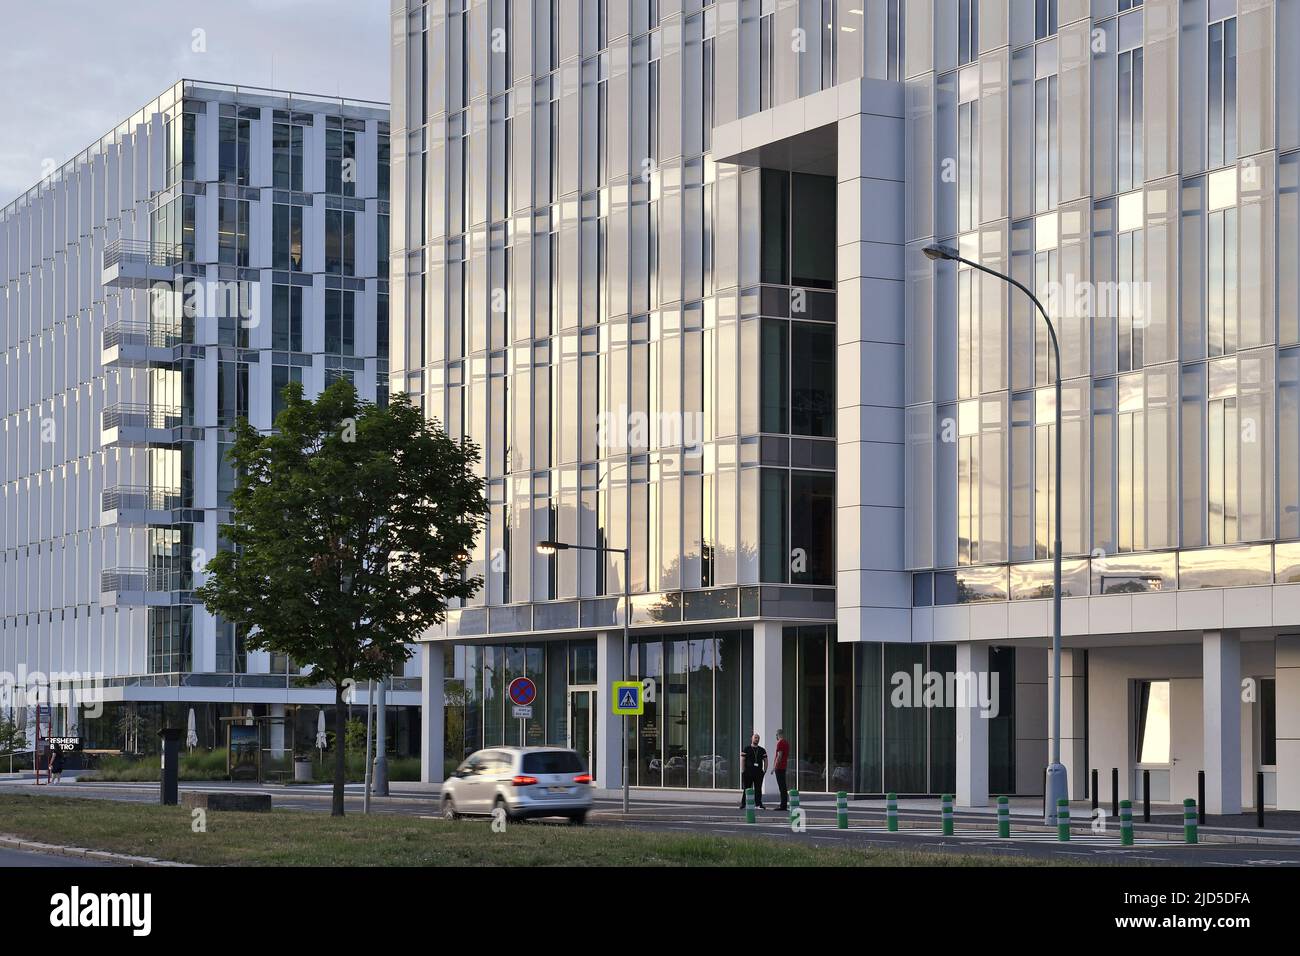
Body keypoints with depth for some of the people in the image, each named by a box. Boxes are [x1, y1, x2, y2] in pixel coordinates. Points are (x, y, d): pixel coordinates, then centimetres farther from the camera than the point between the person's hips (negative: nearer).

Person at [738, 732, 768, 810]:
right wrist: (743, 771, -8)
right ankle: (743, 804, 3)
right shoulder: (746, 749, 4)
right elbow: (742, 760, 0)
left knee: (758, 789, 3)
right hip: (748, 772, -3)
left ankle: (758, 804, 7)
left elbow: (765, 760, 15)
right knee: (746, 789, -1)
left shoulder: (762, 750, 14)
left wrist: (764, 770, 4)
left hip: (759, 772, 3)